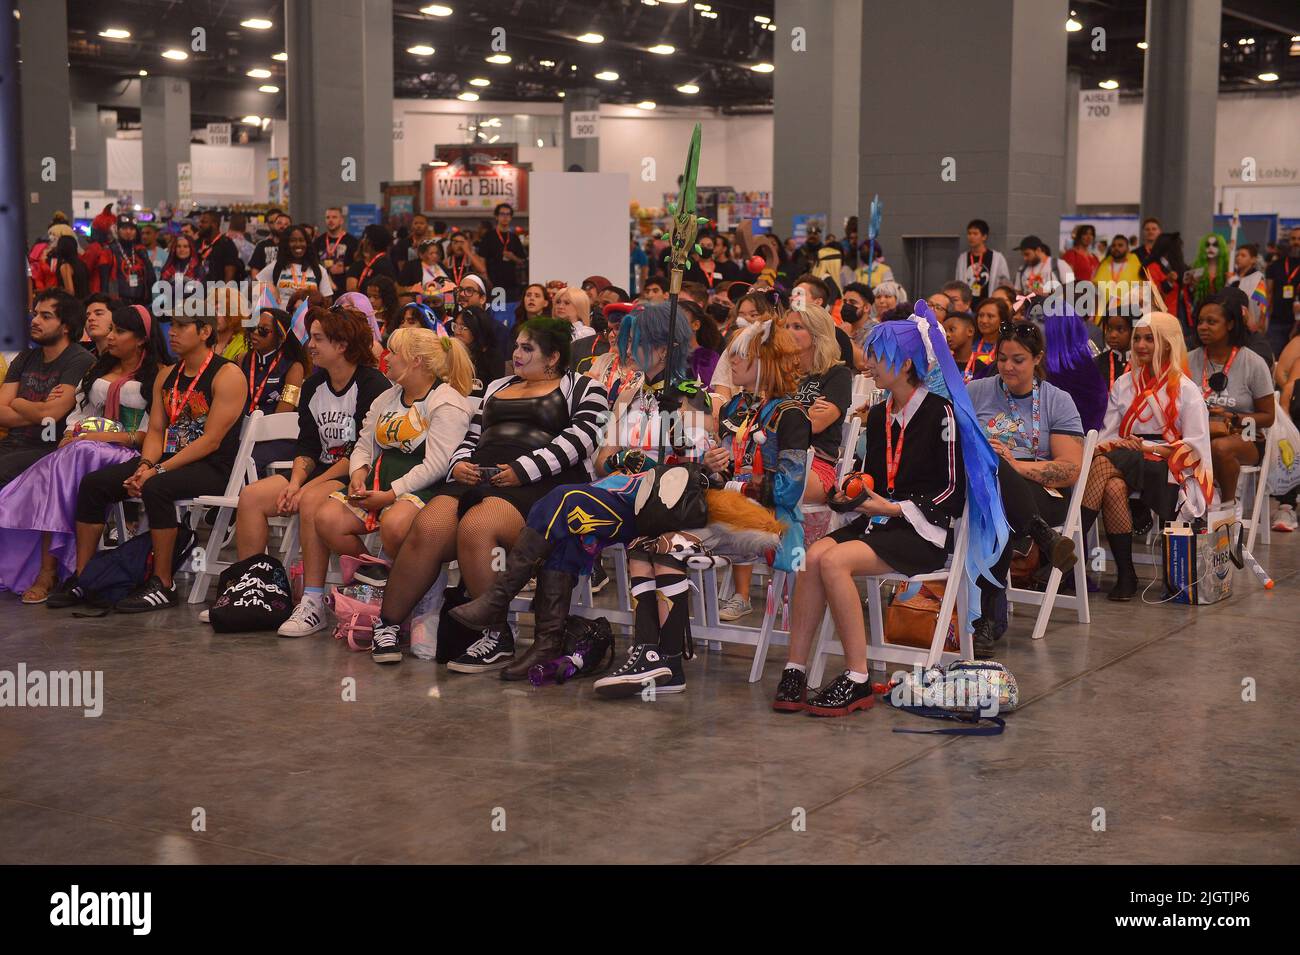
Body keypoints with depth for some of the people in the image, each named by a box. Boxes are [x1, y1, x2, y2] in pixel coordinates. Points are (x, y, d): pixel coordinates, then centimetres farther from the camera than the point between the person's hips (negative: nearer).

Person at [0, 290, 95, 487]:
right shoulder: (25, 358, 18)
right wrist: (37, 411, -6)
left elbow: (49, 413, -13)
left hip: (48, 450, -6)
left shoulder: (81, 361, -4)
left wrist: (17, 403, 5)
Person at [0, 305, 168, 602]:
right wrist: (71, 435, 0)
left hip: (132, 453, -6)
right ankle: (49, 566, -34)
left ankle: (48, 567, -31)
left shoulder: (159, 374, 2)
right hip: (88, 448, 6)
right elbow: (80, 411, 21)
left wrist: (113, 436, -17)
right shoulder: (99, 369, 25)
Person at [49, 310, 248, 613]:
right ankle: (80, 578, -4)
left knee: (156, 488, -36)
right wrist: (145, 465, -9)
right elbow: (156, 431, 13)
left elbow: (211, 440, -15)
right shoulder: (166, 377, 17)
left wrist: (159, 470, -19)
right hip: (168, 460, 8)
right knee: (93, 483, -8)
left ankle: (163, 585, -25)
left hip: (212, 468, -8)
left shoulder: (227, 375, -8)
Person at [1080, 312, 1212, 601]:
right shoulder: (1124, 384, 19)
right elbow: (1108, 433, 13)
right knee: (1113, 488, -33)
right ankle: (1125, 576, -30)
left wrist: (1144, 447, -13)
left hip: (1168, 471, -4)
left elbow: (1195, 448, -5)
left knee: (1104, 465, -32)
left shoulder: (1185, 390, 4)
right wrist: (1105, 445, -12)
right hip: (1124, 464, 4)